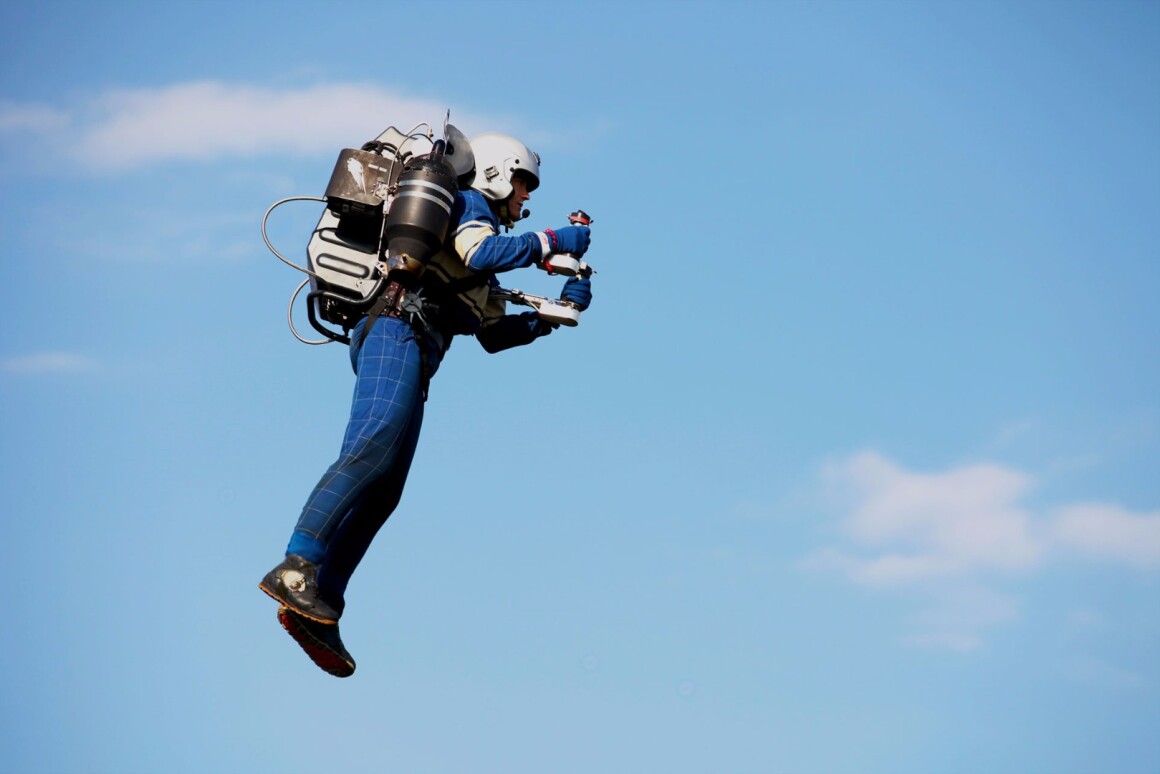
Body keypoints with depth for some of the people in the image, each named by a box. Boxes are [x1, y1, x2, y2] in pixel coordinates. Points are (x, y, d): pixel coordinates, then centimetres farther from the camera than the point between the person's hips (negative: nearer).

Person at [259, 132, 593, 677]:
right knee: (372, 451, -28)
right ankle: (297, 569, -41)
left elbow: (494, 334, 36)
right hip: (398, 331, -10)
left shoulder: (477, 236, 37)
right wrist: (550, 241, -5)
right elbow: (482, 255, -15)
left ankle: (317, 608, -12)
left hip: (411, 354, 10)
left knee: (383, 490, -3)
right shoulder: (467, 205, 10)